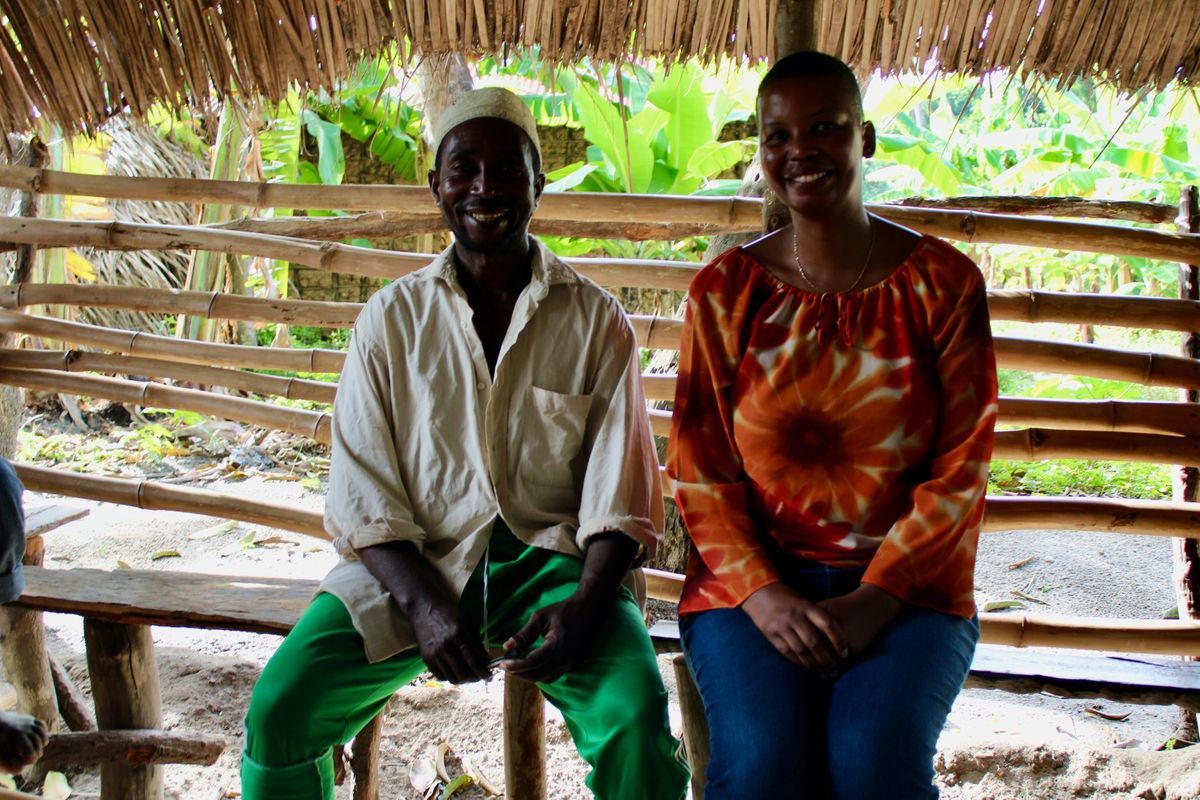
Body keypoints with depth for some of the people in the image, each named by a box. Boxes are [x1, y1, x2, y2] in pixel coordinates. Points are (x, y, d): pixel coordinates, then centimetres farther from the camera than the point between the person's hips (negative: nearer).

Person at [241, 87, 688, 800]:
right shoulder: (392, 318, 4)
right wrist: (425, 604, -17)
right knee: (279, 706, -19)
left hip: (551, 559, -1)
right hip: (416, 562, 2)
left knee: (634, 714, -28)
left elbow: (620, 500, -2)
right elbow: (363, 498, 0)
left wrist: (584, 604, -21)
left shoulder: (596, 319, 2)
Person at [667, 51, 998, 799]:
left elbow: (961, 468, -1)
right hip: (753, 579, 1)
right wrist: (764, 595, -13)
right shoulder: (725, 289, 4)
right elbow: (698, 465, 1)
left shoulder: (943, 280, 2)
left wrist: (872, 599, -13)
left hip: (906, 584, 0)